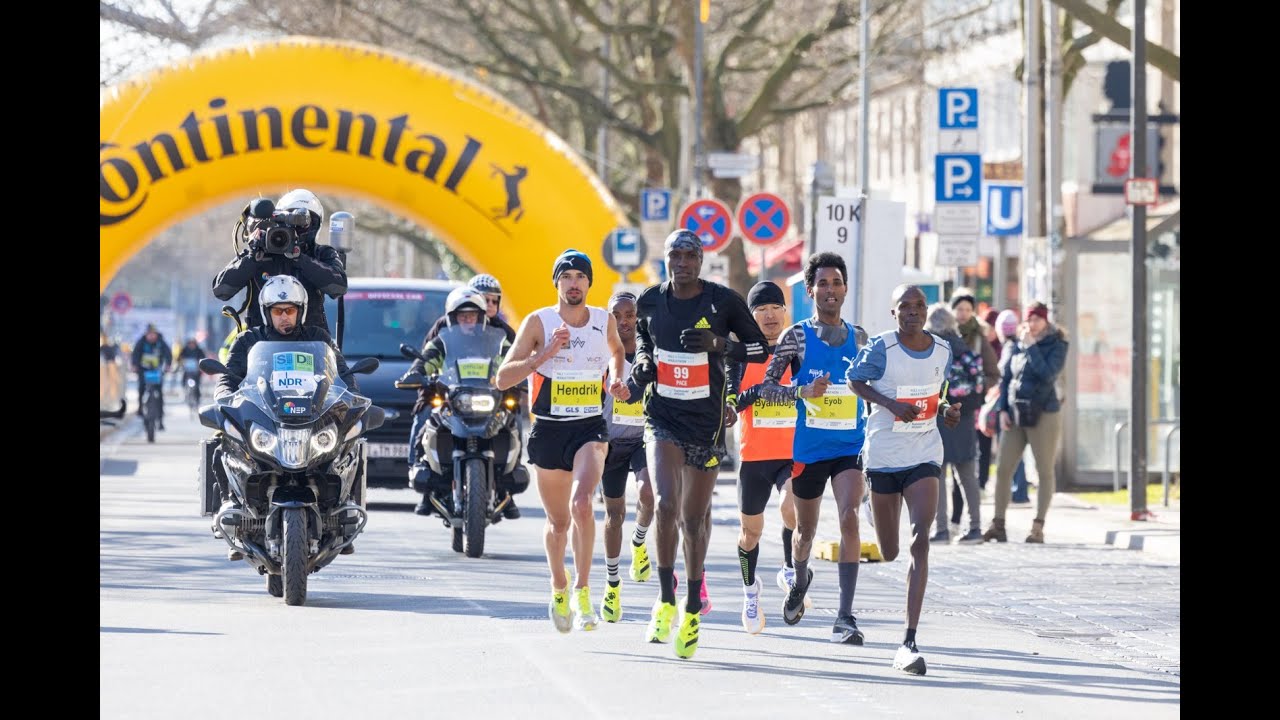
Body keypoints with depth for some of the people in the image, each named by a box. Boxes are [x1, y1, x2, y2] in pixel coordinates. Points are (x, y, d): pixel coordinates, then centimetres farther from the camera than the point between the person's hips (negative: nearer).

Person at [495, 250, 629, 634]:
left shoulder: (605, 321, 2)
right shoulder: (538, 322, -6)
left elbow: (617, 350, 28)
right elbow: (503, 378, -12)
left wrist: (617, 380, 9)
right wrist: (546, 353, -22)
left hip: (590, 429, 0)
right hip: (549, 430, 0)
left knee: (582, 504, -25)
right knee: (558, 522, 10)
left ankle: (583, 590, -16)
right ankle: (559, 588, 37)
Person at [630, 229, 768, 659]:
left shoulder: (724, 301, -7)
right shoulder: (650, 301, 1)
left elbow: (760, 350, -1)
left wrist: (718, 343, -17)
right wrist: (643, 362, 1)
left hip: (707, 421, -1)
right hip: (663, 417, 1)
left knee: (694, 518, 7)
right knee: (666, 503, -20)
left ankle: (692, 610, 25)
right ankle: (666, 602, -7)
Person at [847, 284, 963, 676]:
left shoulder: (942, 349, 2)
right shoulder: (880, 348, -11)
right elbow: (855, 381, 0)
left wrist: (946, 409, -2)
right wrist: (890, 404, -15)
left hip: (925, 456, 2)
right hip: (884, 456, -2)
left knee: (920, 542, -16)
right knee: (889, 553, 8)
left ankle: (909, 641, -19)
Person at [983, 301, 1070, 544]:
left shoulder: (1056, 345, -3)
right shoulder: (1014, 345, 9)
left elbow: (1048, 374, -18)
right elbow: (1004, 378, 12)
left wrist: (1031, 346, -15)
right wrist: (1002, 410, 3)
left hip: (1044, 415, -4)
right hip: (1015, 415, 4)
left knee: (1045, 471, 0)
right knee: (1003, 468, 1)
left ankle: (1038, 527, 3)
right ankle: (998, 524, 7)